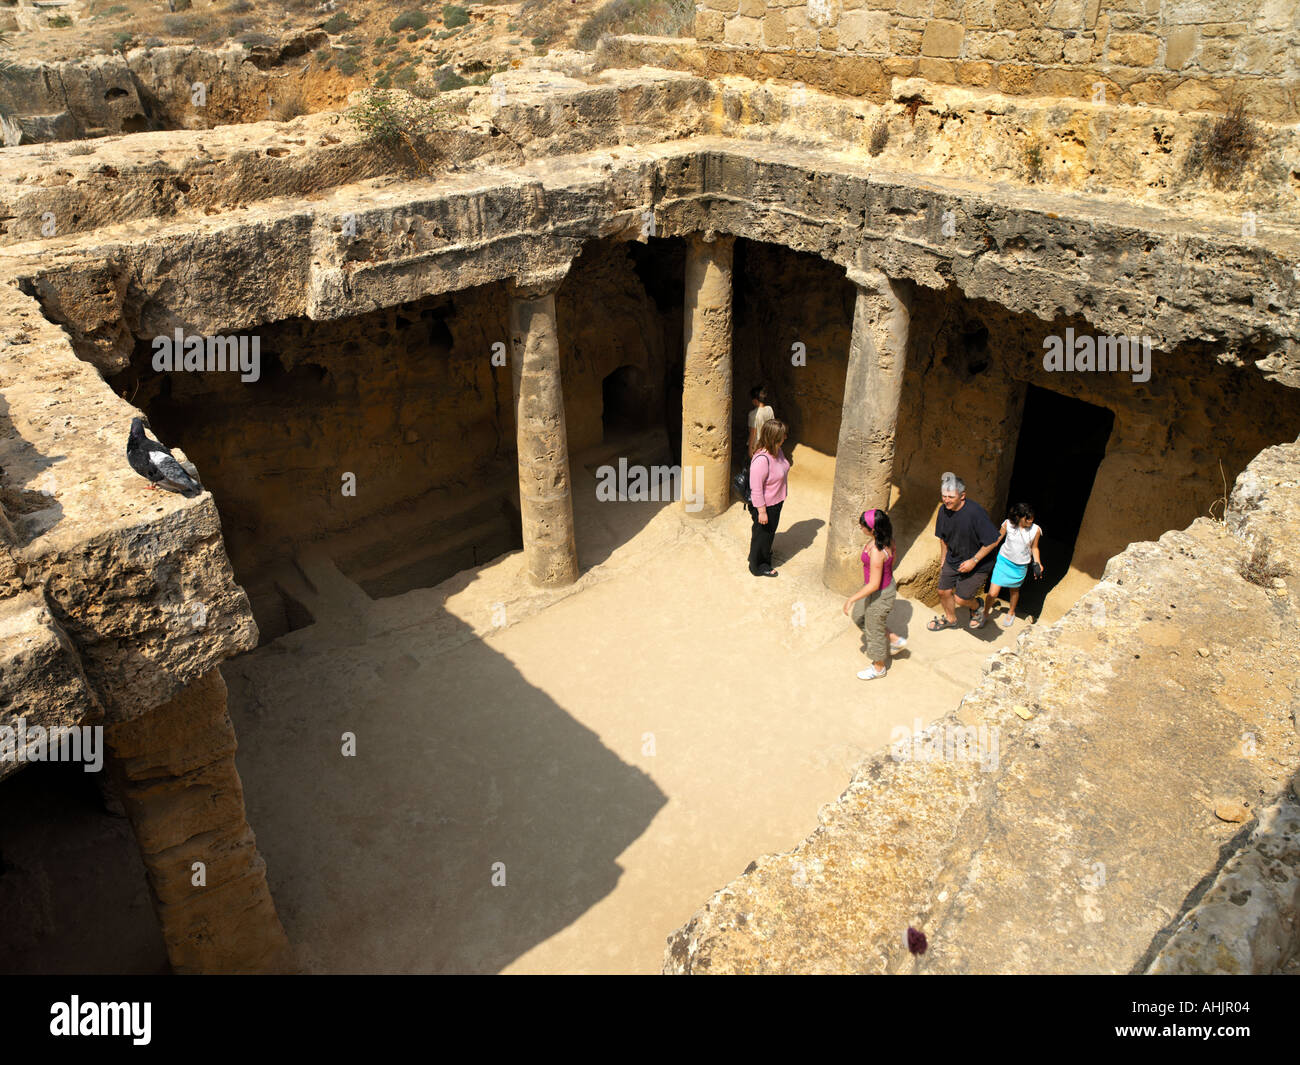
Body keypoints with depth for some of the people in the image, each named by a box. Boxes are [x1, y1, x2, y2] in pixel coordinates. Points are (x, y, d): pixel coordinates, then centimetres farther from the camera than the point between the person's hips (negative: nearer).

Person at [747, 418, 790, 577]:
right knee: (762, 533, 13)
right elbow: (756, 489, -30)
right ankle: (758, 567, 33)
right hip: (765, 505, -8)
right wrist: (762, 511, -24)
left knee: (770, 532, 28)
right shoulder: (761, 459, -34)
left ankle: (764, 554, 53)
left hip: (776, 502, 8)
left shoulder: (777, 451, -6)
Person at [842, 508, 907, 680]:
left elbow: (874, 585, -31)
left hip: (879, 595, -9)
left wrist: (852, 599, -21)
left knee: (874, 630, 15)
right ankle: (895, 640, 41)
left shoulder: (876, 552, -36)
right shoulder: (887, 540, -10)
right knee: (858, 616, 29)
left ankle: (879, 668, 40)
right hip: (887, 585, 9)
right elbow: (893, 556, 9)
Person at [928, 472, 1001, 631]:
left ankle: (977, 606, 34)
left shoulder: (976, 513, -30)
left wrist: (973, 561, -20)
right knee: (943, 592, 13)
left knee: (961, 598, -1)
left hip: (977, 565, -6)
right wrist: (942, 561, 15)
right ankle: (950, 619, 42)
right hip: (952, 561, 6)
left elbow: (993, 541, -24)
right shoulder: (944, 510, -9)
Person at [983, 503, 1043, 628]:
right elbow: (998, 538, 0)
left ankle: (1011, 613, 51)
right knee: (992, 593, -4)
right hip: (1004, 561, -1)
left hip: (1020, 566, 1)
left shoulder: (1035, 530, -15)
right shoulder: (1008, 524, -17)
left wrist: (1038, 564, -8)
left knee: (1014, 590, 23)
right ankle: (987, 611, 26)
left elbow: (1034, 548, 1)